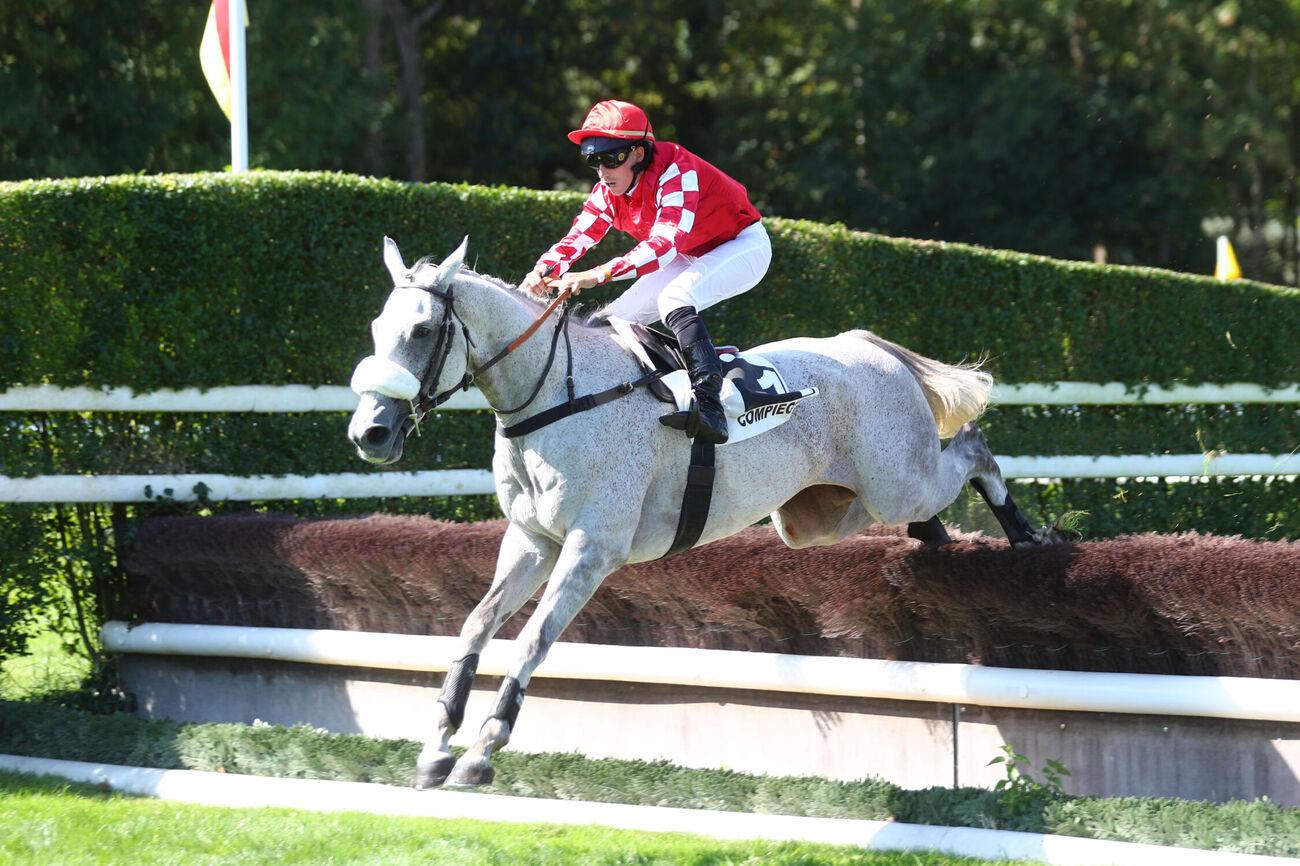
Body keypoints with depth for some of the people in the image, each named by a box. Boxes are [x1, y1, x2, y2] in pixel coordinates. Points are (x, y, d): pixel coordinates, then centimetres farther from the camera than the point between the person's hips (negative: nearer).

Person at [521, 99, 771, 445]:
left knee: (672, 299, -35)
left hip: (744, 246, -9)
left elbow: (667, 242, -43)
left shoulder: (674, 170, -32)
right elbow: (579, 236, -12)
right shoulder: (609, 190, -7)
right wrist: (543, 271, -35)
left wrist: (598, 275, -51)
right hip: (693, 259, 9)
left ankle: (710, 408, -48)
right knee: (615, 319, -2)